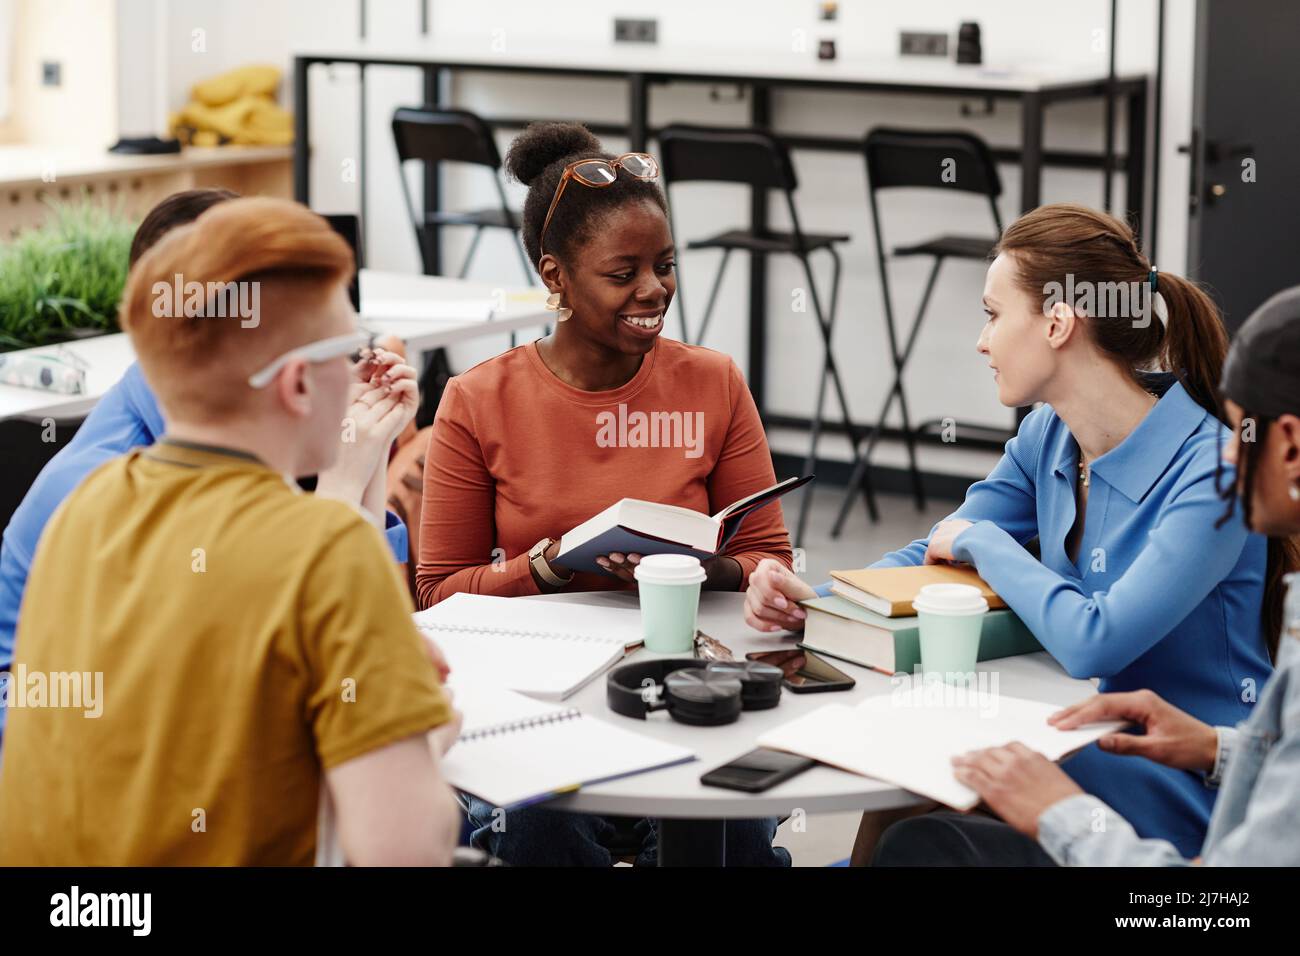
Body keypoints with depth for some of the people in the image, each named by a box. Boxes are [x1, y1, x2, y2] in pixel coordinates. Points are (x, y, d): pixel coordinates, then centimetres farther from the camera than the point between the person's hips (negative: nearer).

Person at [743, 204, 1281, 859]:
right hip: (1089, 742, 6)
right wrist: (815, 602, -10)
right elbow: (934, 554, 9)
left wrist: (984, 541, -15)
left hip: (1189, 786, -6)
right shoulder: (1047, 438, 2)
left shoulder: (1212, 469, -23)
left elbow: (1094, 643, -30)